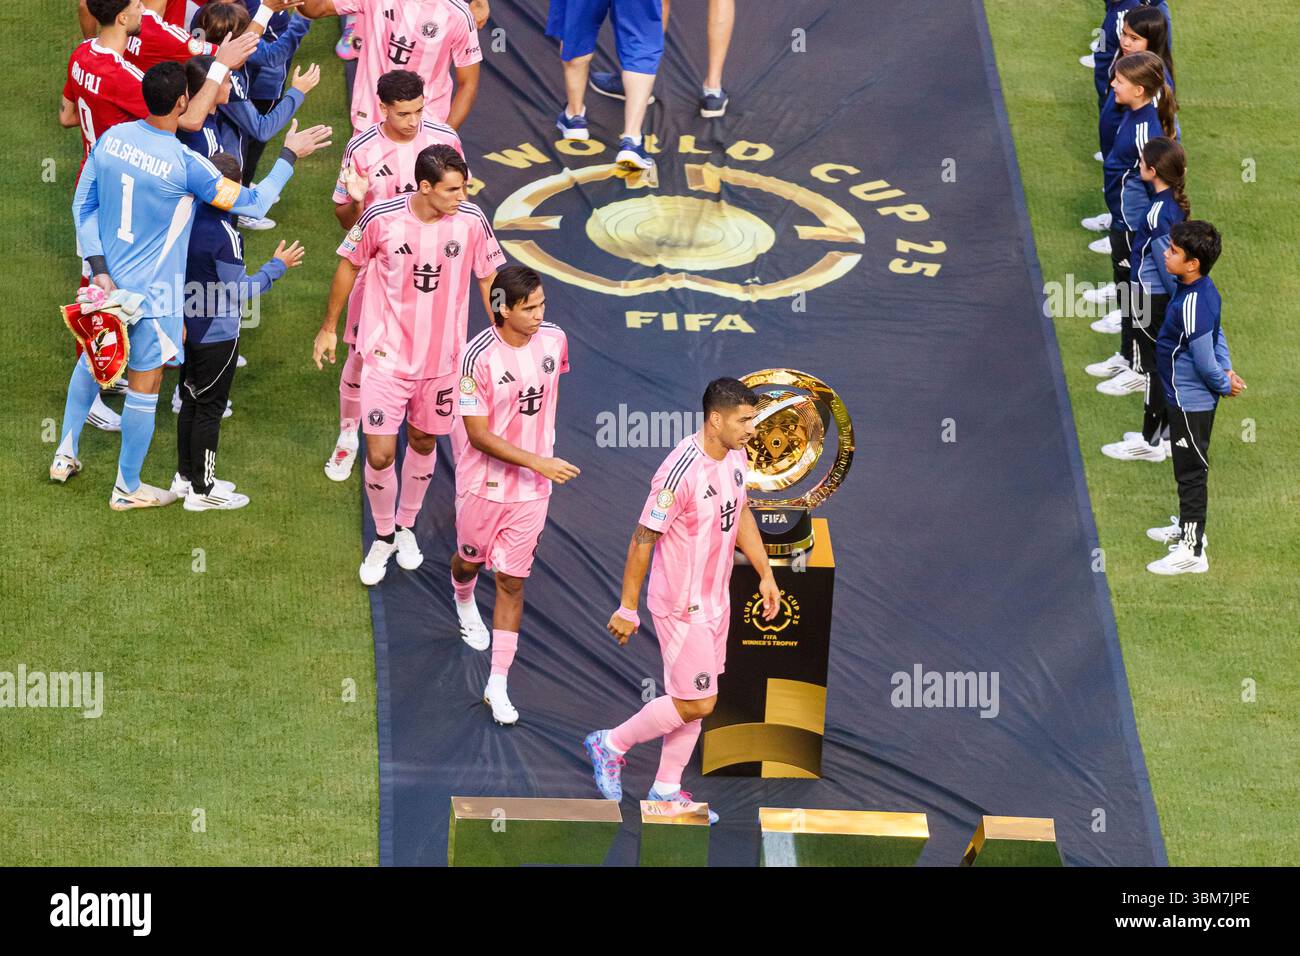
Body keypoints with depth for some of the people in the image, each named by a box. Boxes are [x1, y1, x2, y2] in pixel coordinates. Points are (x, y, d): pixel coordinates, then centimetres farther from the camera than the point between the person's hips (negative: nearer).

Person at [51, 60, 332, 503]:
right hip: (152, 292, -6)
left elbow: (83, 206, -1)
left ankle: (65, 455, 38)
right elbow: (252, 204, -17)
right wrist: (290, 156, -6)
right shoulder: (185, 164, -26)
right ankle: (126, 488, 24)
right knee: (143, 388, 11)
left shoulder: (111, 138, -9)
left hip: (108, 282, 6)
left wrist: (99, 267, 0)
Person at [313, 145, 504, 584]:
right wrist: (329, 328, 8)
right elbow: (349, 266, -1)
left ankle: (405, 527, 40)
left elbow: (488, 278, 3)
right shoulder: (381, 218, -18)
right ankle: (383, 538, 19)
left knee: (423, 443, 18)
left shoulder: (472, 222, -13)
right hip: (387, 355, -2)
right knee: (379, 454, -5)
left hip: (442, 359, 2)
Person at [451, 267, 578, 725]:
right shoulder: (479, 356, -25)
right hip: (485, 484, -2)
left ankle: (498, 686, 8)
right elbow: (478, 434, -22)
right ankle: (464, 602, 60)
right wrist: (538, 462, -28)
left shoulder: (554, 339, -10)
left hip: (532, 489, 2)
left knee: (512, 581, 3)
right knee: (470, 559, 22)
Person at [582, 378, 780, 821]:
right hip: (681, 605, -8)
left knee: (692, 700, 14)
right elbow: (642, 541, -20)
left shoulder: (736, 457, -1)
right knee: (696, 704, -3)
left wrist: (765, 575, 15)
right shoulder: (680, 474, -28)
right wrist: (628, 609, -15)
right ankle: (611, 745, 17)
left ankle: (666, 789, 28)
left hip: (714, 600, 8)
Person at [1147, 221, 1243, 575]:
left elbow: (1205, 361, -25)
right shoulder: (1203, 291, -1)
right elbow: (1218, 334, 14)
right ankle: (1188, 528, 43)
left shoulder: (1192, 306, -31)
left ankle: (1192, 552, 14)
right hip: (1187, 397, 10)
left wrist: (1224, 385, -8)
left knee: (1191, 473, 3)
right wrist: (1227, 371, 4)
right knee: (1188, 469, 25)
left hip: (1190, 404, -10)